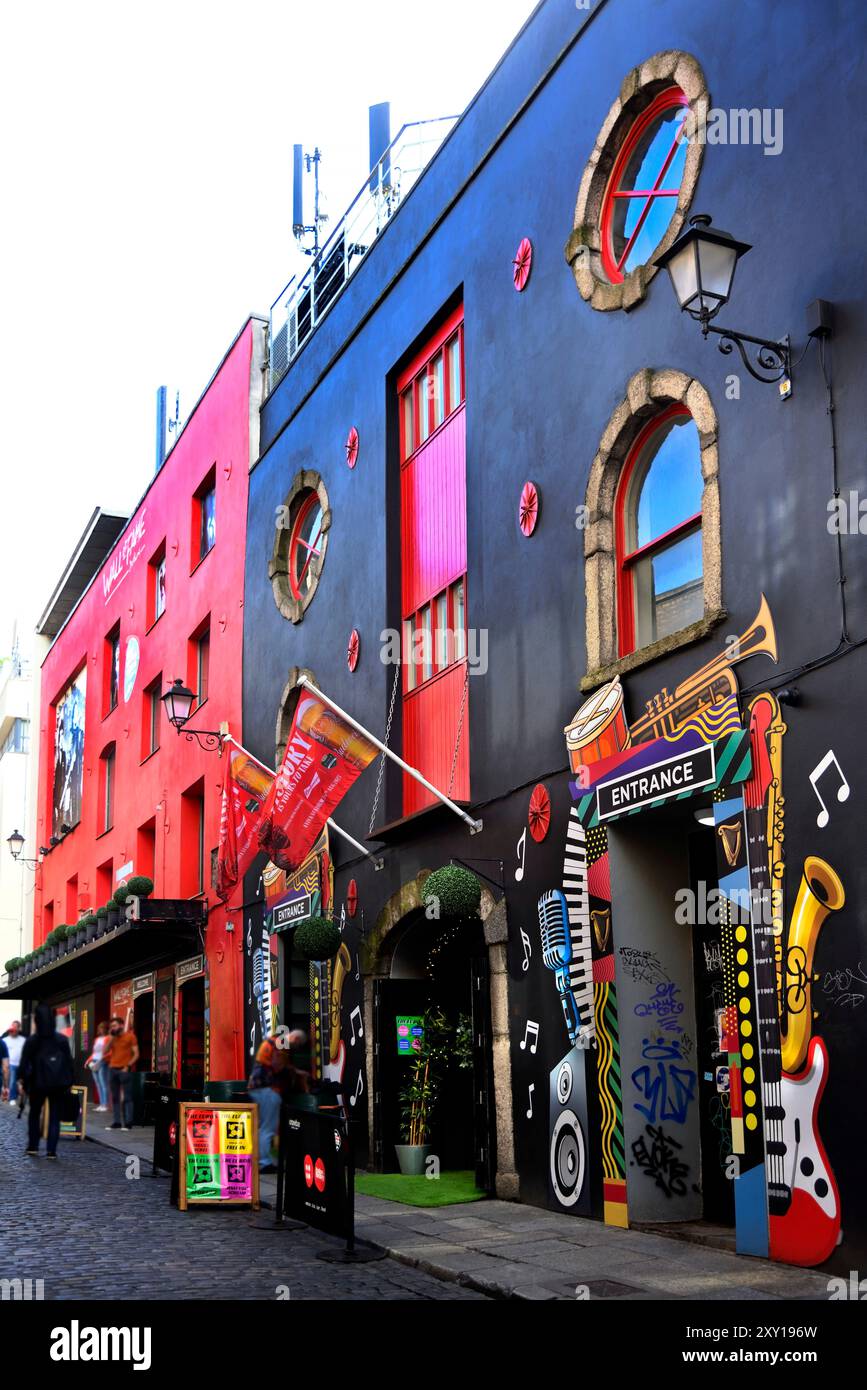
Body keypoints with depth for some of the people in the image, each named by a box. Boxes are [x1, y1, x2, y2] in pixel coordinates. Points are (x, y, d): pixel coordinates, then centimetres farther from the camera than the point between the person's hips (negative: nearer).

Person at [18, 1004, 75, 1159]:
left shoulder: (31, 1040, -6)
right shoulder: (62, 1040, -3)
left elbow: (24, 1062, -5)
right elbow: (69, 1062, 0)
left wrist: (22, 1079, 2)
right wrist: (69, 1082, 6)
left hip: (38, 1083, 0)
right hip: (58, 1085, 0)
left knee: (34, 1114, 20)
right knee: (54, 1118, 6)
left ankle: (33, 1147, 16)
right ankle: (51, 1151, -1)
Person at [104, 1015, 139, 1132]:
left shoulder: (130, 1036, -1)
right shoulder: (113, 1038, 14)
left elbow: (136, 1054, -3)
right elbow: (105, 1052, 5)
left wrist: (128, 1066, -13)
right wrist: (111, 1038, -1)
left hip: (124, 1070, -6)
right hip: (113, 1069, 6)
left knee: (127, 1097, -5)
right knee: (115, 1097, 6)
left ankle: (128, 1122, -6)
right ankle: (117, 1122, 8)